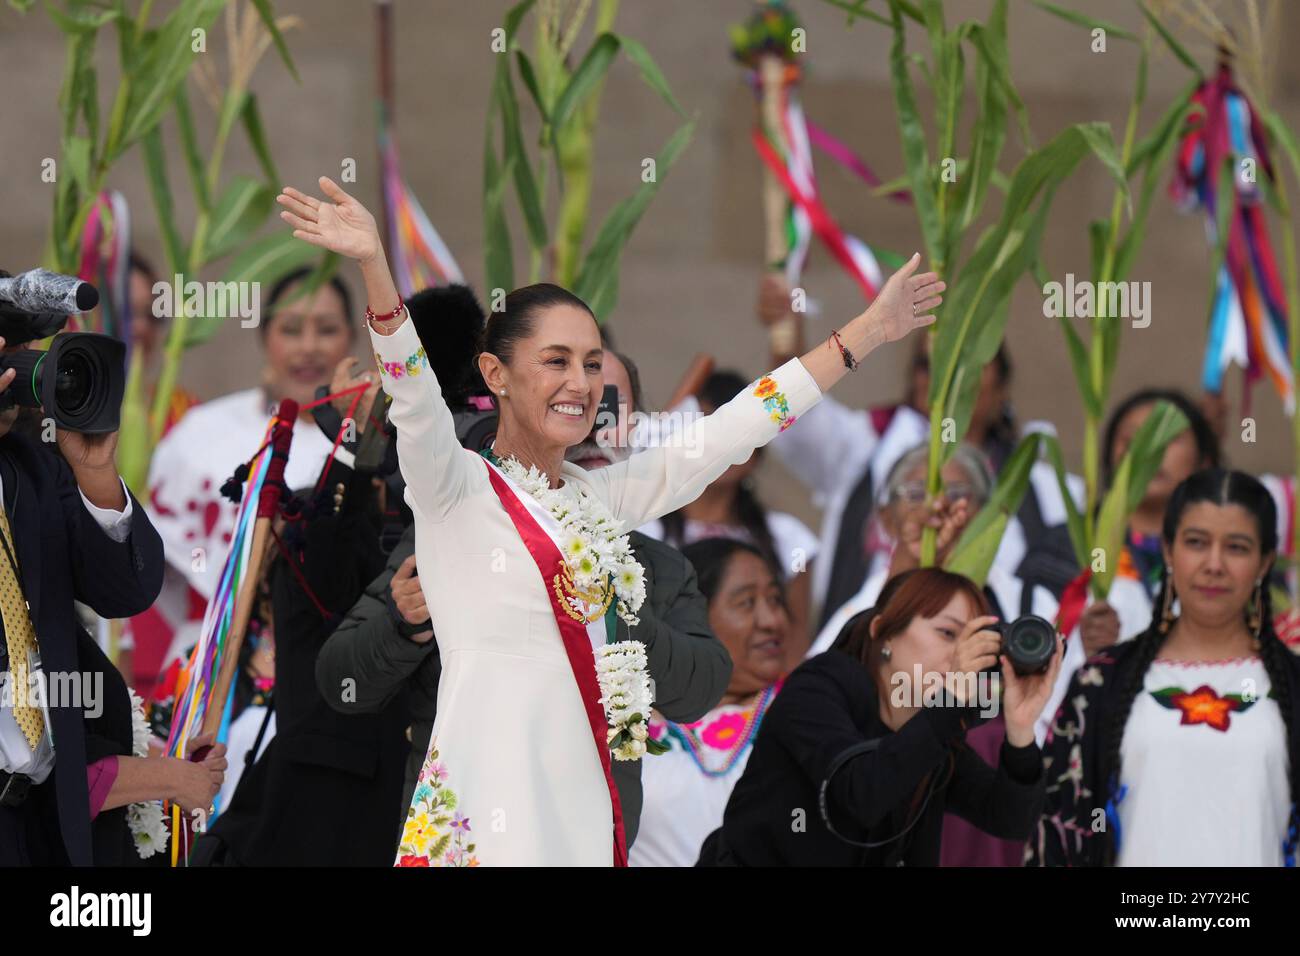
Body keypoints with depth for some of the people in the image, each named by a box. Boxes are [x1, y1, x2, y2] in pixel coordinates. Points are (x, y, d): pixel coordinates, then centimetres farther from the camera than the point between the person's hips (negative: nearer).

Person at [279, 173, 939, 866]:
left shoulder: (599, 498, 15)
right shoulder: (456, 490, -3)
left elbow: (733, 429, 20)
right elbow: (416, 399, -21)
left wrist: (866, 333, 21)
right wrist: (373, 266, -38)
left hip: (586, 803, 7)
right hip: (488, 804, -6)